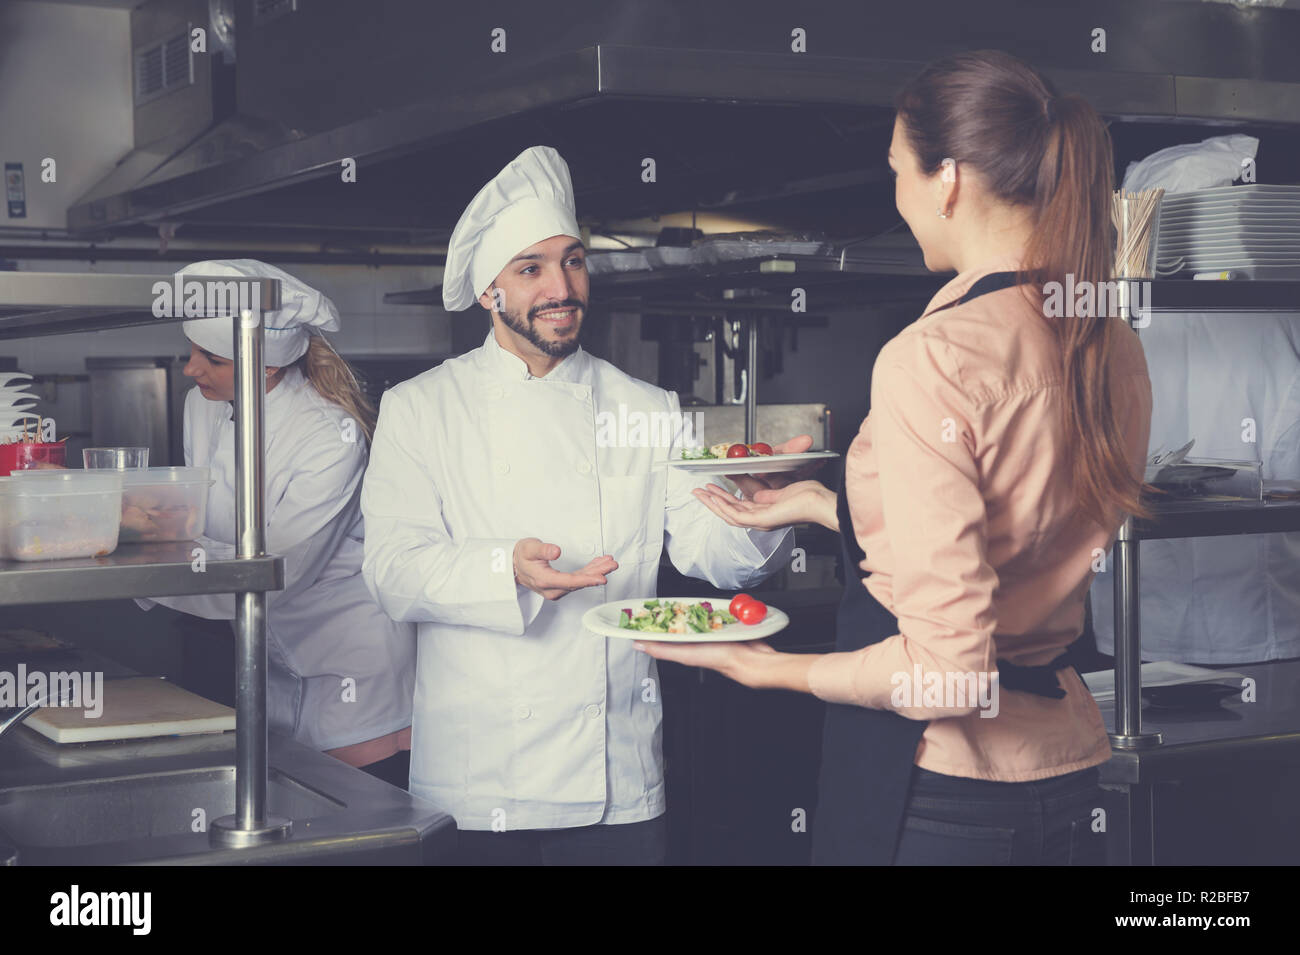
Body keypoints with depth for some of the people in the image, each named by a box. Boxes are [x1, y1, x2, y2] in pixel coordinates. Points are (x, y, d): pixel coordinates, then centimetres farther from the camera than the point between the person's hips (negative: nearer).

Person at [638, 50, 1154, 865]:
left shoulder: (932, 356, -20)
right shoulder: (1116, 350, 3)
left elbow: (949, 668, -22)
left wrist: (769, 669, -8)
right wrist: (822, 507, 22)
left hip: (935, 796, -7)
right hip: (1068, 771, 7)